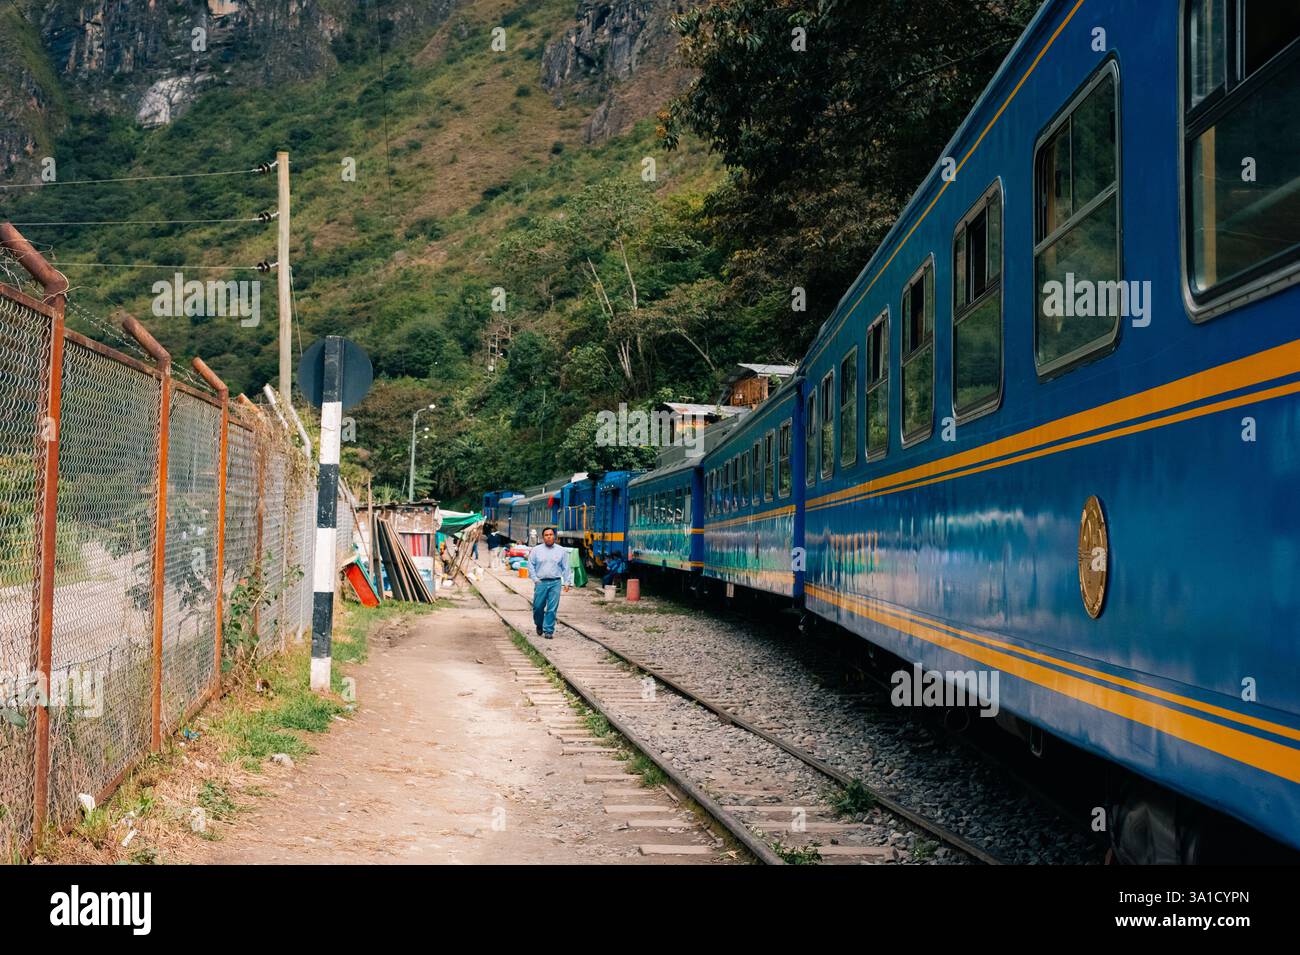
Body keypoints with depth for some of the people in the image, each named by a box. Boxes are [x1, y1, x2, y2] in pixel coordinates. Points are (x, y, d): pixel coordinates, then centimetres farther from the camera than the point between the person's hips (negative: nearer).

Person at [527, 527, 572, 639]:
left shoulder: (561, 551, 10)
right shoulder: (536, 550, 7)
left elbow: (566, 568, 11)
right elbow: (531, 565, 8)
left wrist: (567, 582, 3)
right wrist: (535, 579, -2)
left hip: (555, 583, 0)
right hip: (541, 582, 0)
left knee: (552, 609, -4)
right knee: (538, 607, 2)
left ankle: (548, 630, 2)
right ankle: (539, 626, 27)